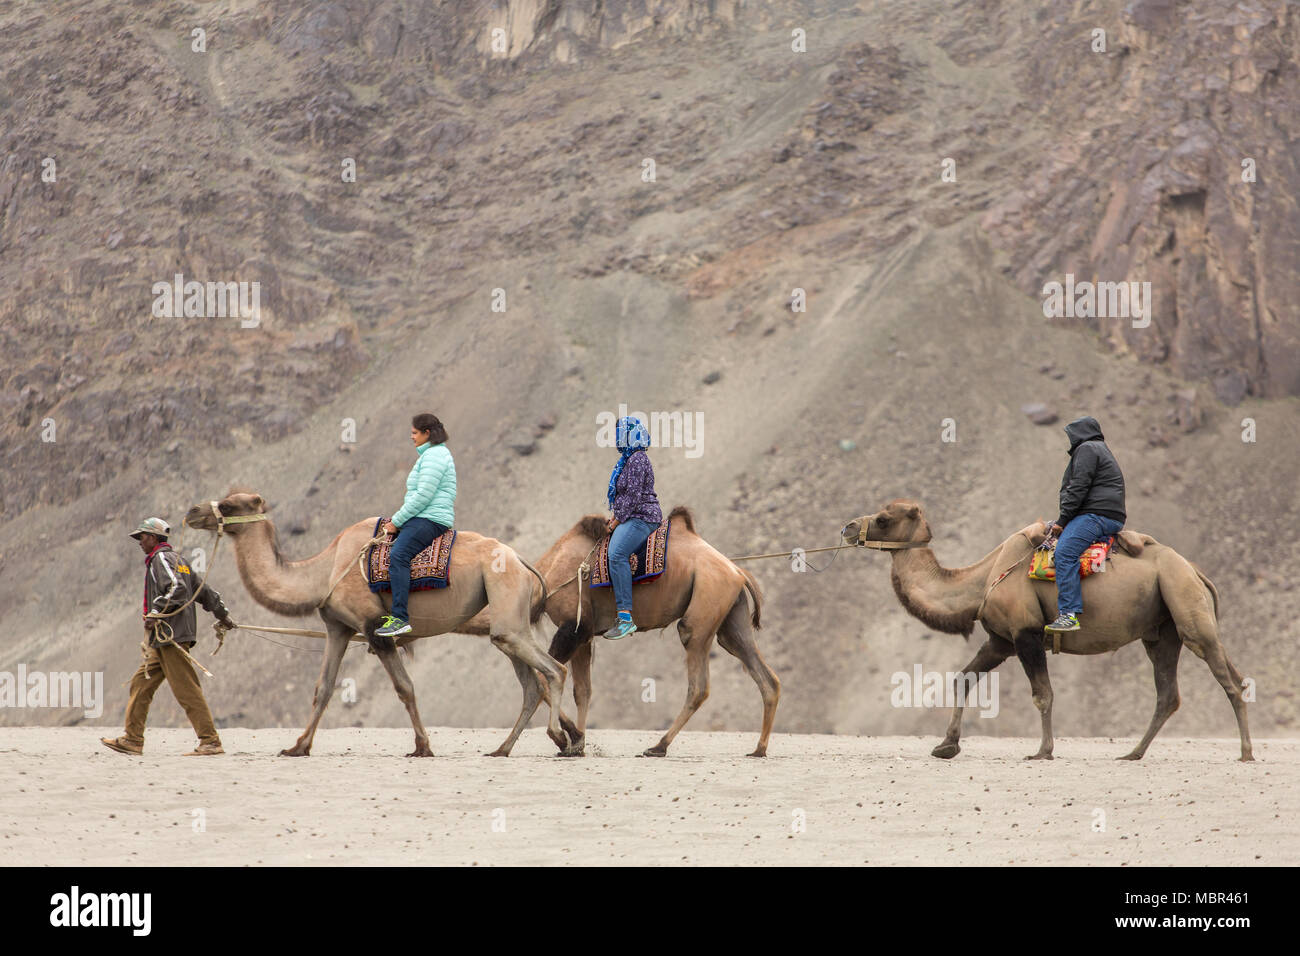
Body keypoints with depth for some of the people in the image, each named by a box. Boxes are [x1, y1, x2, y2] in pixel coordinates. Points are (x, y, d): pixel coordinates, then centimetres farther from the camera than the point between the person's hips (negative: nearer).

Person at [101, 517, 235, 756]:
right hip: (163, 639, 10)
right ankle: (133, 740, 13)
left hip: (171, 636, -10)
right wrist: (223, 615, 31)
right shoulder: (179, 561, 21)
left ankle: (211, 742, -13)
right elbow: (203, 591, 25)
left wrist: (156, 613, -23)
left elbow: (177, 588, -22)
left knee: (187, 690, -11)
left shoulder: (162, 558, -7)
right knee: (141, 683, 12)